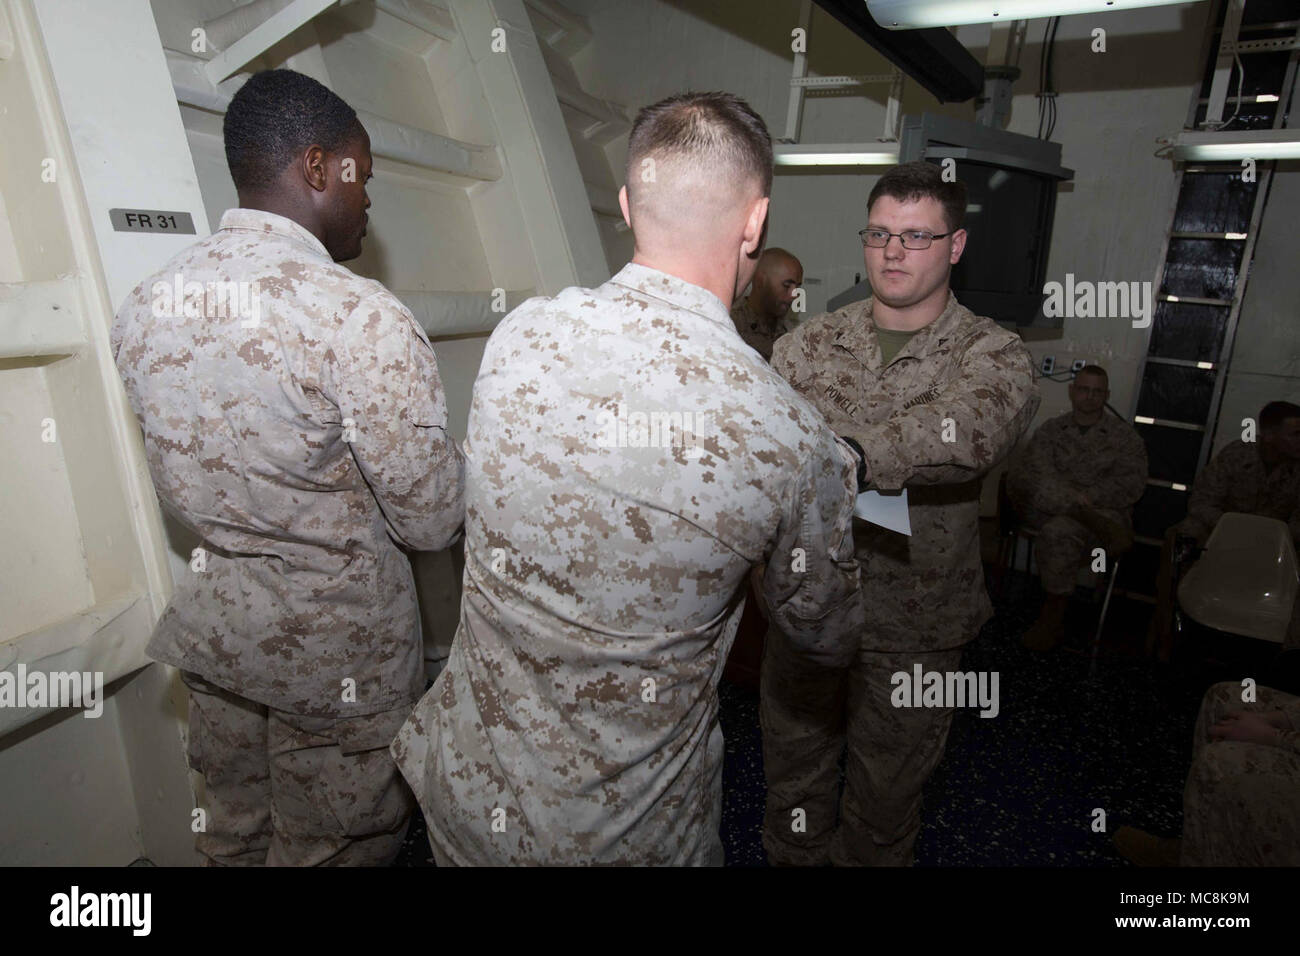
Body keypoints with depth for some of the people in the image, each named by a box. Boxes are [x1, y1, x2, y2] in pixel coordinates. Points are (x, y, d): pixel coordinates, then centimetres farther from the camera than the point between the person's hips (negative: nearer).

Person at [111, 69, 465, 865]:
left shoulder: (143, 309, -2)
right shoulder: (360, 316, -25)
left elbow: (195, 481, 8)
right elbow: (432, 521, -20)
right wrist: (467, 456, -1)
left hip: (212, 627, 7)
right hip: (338, 649, -6)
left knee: (237, 837, 27)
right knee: (335, 847, 18)